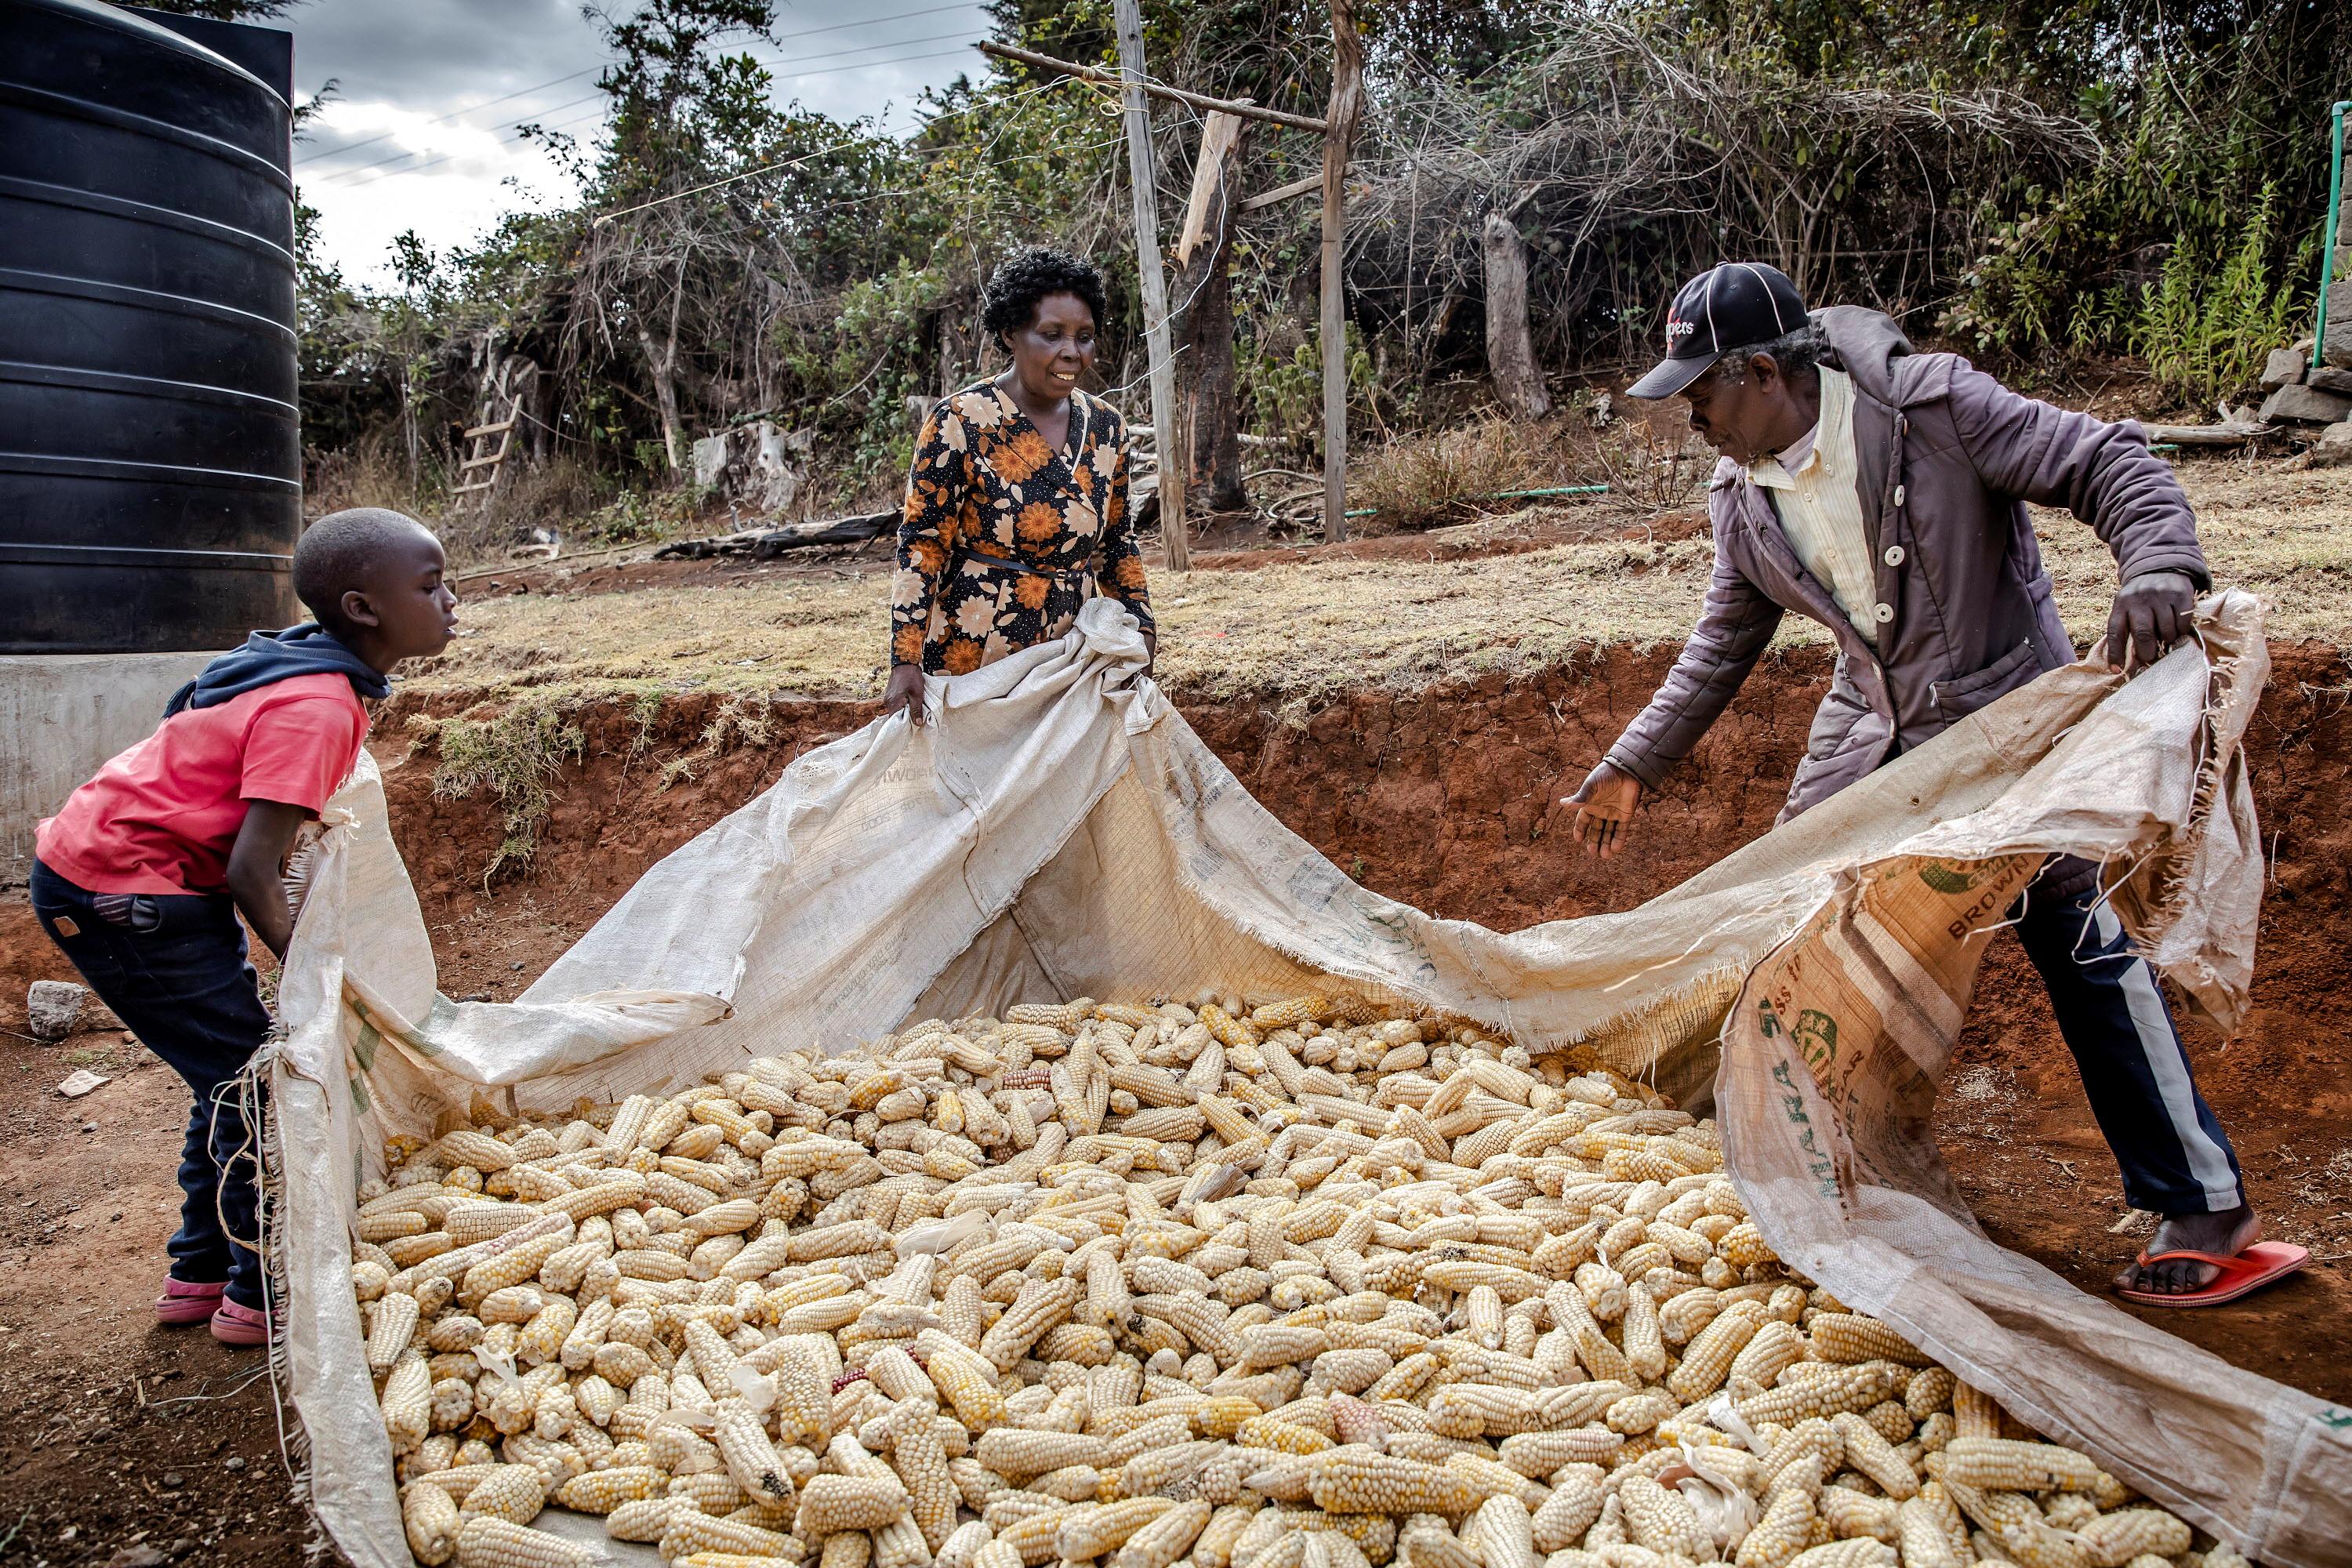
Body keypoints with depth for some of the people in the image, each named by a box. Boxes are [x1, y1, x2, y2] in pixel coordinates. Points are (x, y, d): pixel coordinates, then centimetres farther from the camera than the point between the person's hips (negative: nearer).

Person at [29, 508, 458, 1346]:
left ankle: (201, 1273, 29)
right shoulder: (316, 708, -25)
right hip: (115, 894, -10)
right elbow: (252, 874, -26)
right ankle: (260, 1297, 7)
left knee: (239, 1077, 16)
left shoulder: (309, 672, 5)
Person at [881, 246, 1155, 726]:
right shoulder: (960, 423, -13)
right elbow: (921, 545, -13)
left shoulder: (1106, 427, 4)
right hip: (972, 658, -5)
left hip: (1074, 658, 5)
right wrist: (906, 663, -20)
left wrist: (1140, 619, 4)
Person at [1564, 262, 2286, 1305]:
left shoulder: (1930, 407, -19)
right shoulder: (1741, 498, -1)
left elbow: (2110, 464, -18)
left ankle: (2205, 1204, 7)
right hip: (1876, 732, 6)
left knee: (2087, 950, -7)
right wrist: (1634, 764, 9)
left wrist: (2159, 568, -38)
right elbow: (1723, 645, 10)